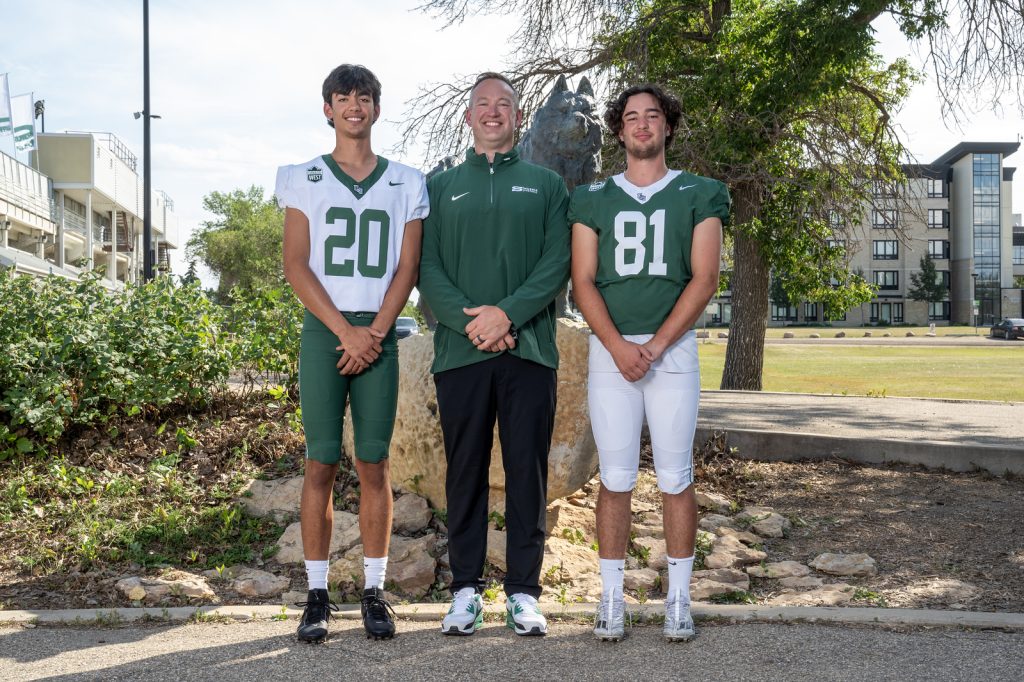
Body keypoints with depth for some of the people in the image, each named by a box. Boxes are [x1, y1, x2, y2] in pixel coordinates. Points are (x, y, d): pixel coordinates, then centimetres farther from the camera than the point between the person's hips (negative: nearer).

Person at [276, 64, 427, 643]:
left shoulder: (407, 183, 10)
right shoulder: (303, 178, 8)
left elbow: (406, 269, 5)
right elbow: (296, 266, 0)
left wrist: (375, 333, -8)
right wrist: (346, 332, -10)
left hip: (379, 334, 1)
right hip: (325, 331, 0)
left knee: (374, 465, 2)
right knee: (321, 464, -1)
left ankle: (375, 591, 10)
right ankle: (318, 594, 7)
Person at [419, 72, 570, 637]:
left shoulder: (545, 185, 13)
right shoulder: (442, 187, 14)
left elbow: (557, 263, 1)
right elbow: (428, 268, 4)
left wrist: (507, 313, -14)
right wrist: (468, 319, -13)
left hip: (529, 348, 0)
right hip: (460, 350, 1)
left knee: (527, 470, 2)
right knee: (465, 470, 5)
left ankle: (523, 590, 11)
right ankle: (466, 589, 14)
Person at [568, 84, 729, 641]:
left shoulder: (699, 194, 8)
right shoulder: (593, 199, 12)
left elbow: (704, 278, -1)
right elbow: (583, 281, 4)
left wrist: (654, 346, -11)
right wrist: (619, 347, -11)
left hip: (673, 349, -1)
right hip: (609, 350, 1)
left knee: (675, 479, 1)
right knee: (616, 479, 1)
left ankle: (678, 598, 11)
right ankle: (612, 597, 10)